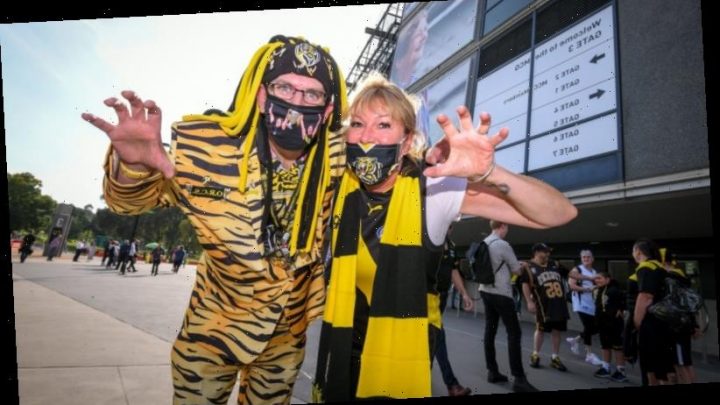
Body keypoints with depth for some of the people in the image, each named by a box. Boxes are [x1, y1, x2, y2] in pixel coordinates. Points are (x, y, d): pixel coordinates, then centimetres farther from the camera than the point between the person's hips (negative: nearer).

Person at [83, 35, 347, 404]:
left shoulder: (337, 155, -17)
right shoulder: (204, 146, -22)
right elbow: (132, 199, -9)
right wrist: (133, 164, -32)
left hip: (289, 332, 2)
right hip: (217, 321, -2)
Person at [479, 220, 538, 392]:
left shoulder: (484, 244, 7)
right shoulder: (503, 245, -16)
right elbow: (517, 271, -4)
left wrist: (515, 265, 20)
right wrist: (522, 265, 17)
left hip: (486, 291, 8)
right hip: (501, 293, -8)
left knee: (490, 331, 10)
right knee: (514, 333, -5)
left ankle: (492, 371, 14)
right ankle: (519, 379, -8)